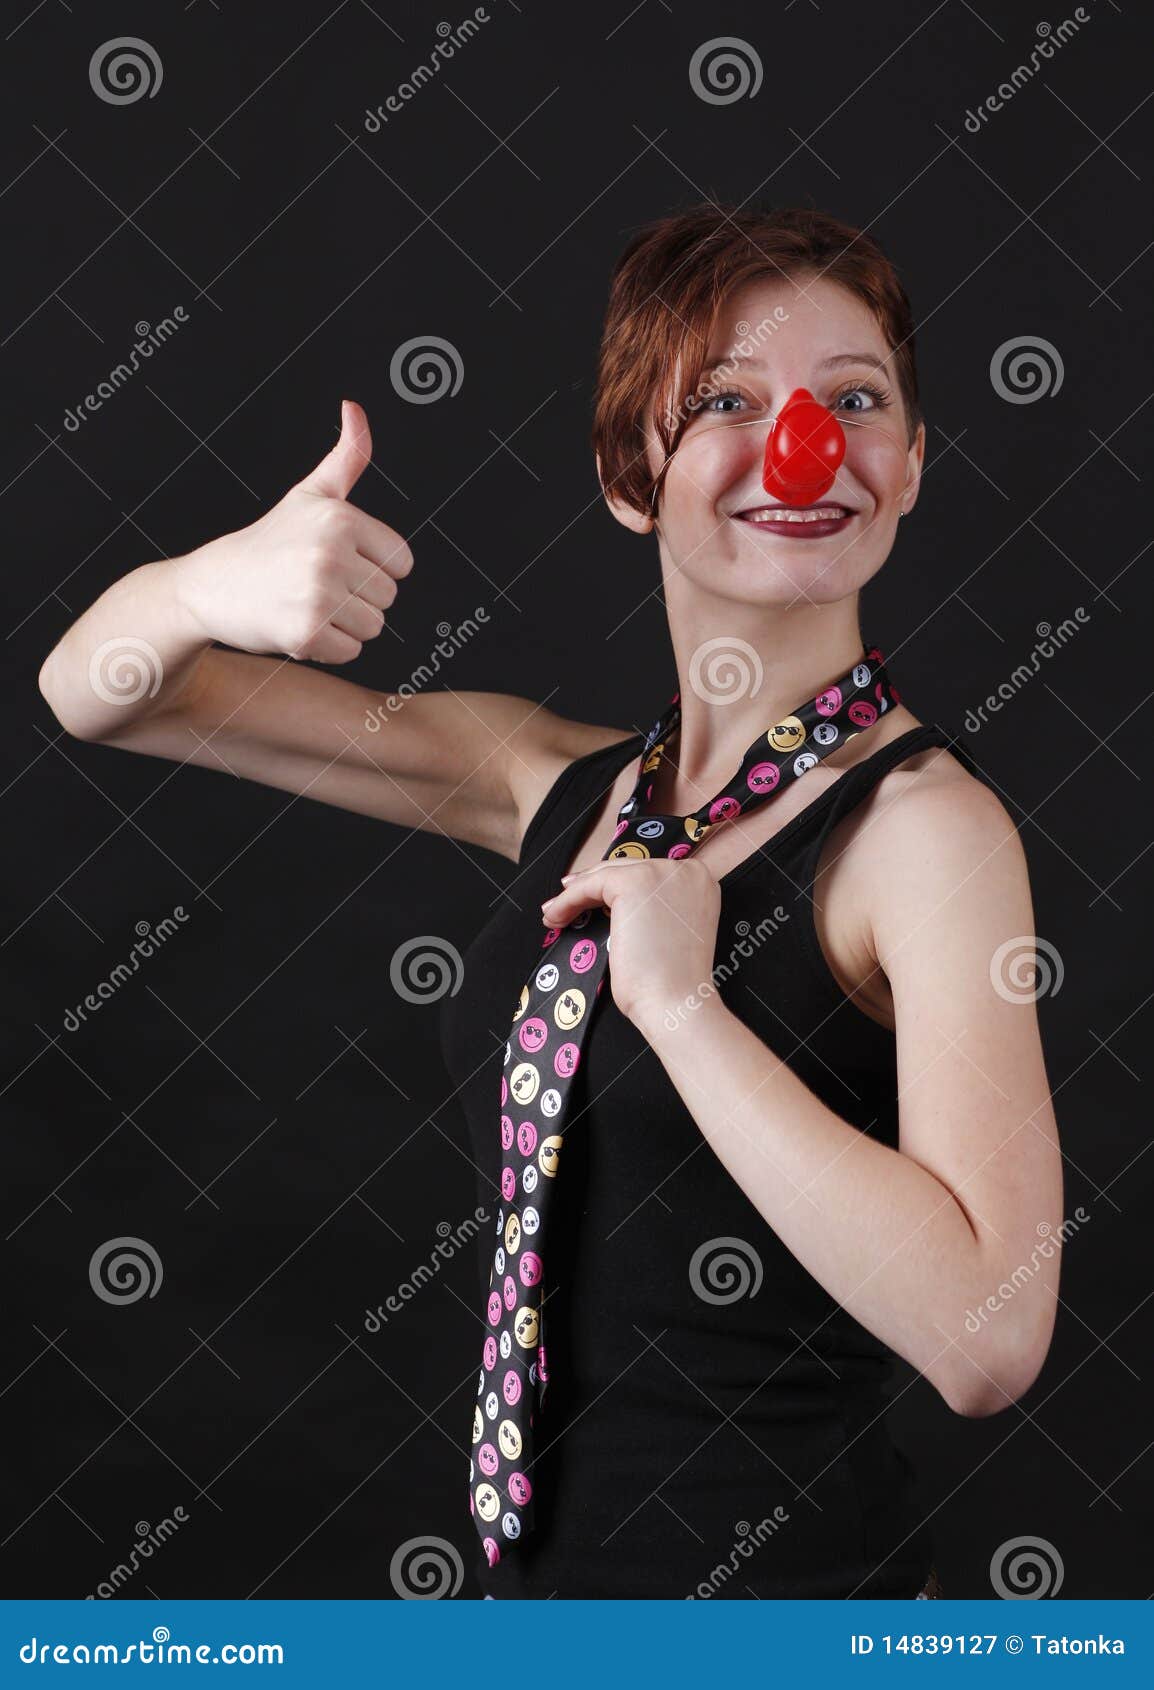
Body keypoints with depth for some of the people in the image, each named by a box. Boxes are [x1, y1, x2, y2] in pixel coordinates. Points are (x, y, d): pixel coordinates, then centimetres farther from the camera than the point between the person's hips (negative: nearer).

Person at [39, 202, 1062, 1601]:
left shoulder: (925, 822, -17)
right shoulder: (560, 782, 1)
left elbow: (986, 1342, -27)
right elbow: (97, 695, 4)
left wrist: (681, 1002, -27)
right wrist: (207, 588, -19)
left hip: (788, 1583, -6)